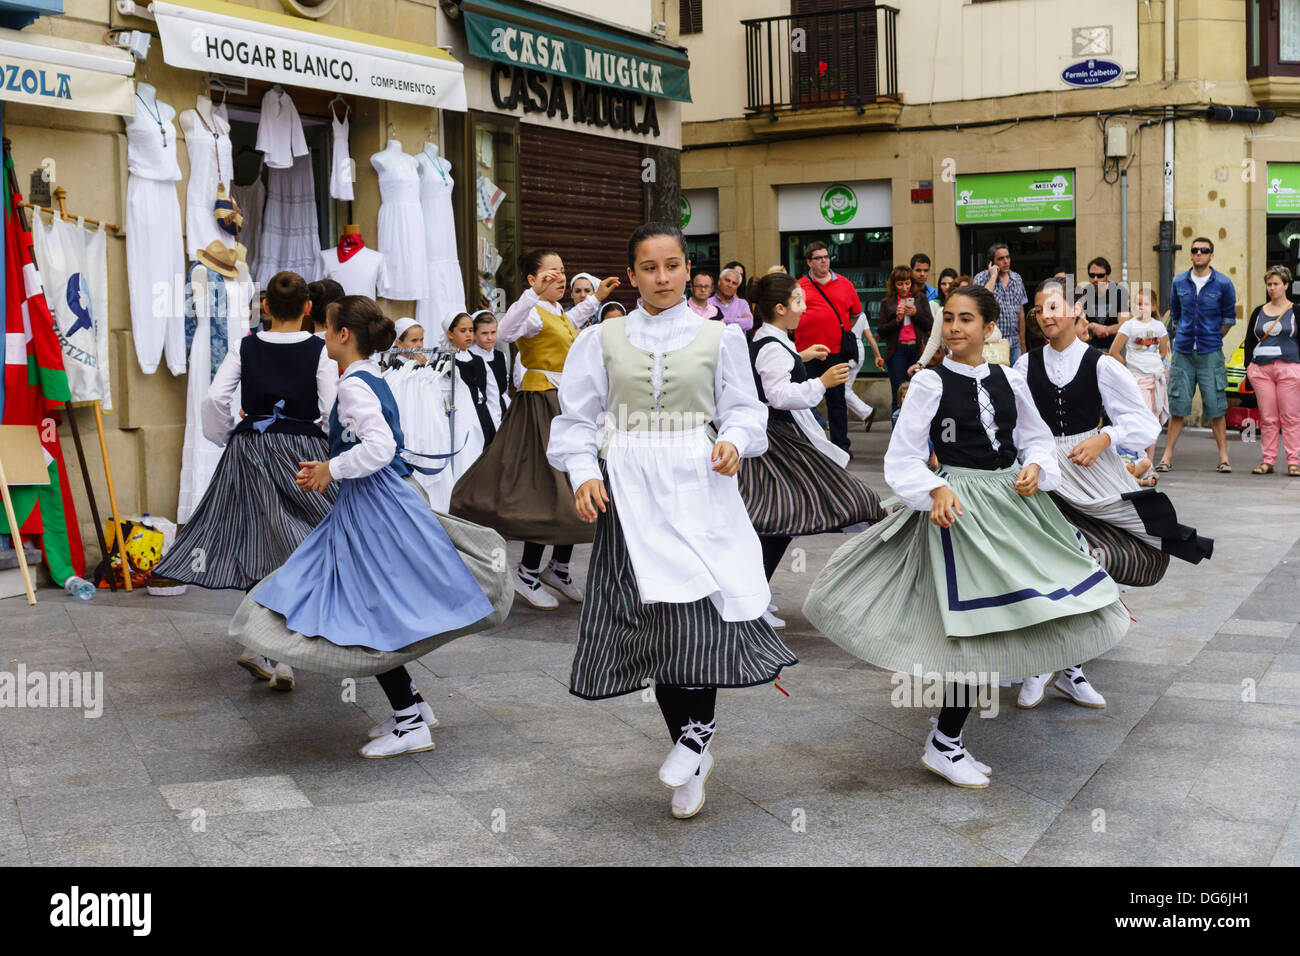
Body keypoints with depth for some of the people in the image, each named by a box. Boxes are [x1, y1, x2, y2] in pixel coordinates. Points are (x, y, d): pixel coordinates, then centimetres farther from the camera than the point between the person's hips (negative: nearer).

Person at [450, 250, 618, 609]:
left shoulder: (557, 313, 14)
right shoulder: (534, 313, -15)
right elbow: (505, 331, -37)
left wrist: (596, 299, 40)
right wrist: (535, 293, -44)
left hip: (567, 405, 10)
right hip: (541, 405, -10)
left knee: (572, 489, 12)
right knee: (549, 489, -8)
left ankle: (558, 569, 25)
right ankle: (527, 574, 4)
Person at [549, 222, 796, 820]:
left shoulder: (719, 338, 8)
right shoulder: (602, 340, 9)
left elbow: (744, 408, 10)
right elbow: (578, 416, 9)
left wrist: (733, 441, -11)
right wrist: (583, 473, -6)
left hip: (696, 485, -1)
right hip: (629, 488, 1)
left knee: (694, 608, -14)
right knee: (654, 617, 1)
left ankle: (695, 734, 4)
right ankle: (695, 751, 13)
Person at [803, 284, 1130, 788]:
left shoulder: (1008, 380, 7)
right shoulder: (931, 383, -6)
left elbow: (1036, 438, 17)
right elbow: (902, 457, -7)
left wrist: (1035, 468, -4)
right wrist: (935, 491, -22)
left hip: (1012, 498, 6)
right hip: (958, 504, -5)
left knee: (1002, 621, 8)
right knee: (976, 625, -9)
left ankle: (948, 734, 26)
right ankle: (943, 746, 6)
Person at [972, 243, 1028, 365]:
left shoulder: (1017, 279, 13)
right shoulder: (981, 278, 0)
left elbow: (1021, 313, 16)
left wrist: (1023, 343, 14)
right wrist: (993, 276, -13)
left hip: (1014, 344, 4)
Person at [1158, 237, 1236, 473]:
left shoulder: (1223, 284, -1)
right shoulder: (1179, 282, 7)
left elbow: (1229, 317, 9)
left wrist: (1213, 339, 10)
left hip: (1211, 353, -2)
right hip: (1182, 352, 2)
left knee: (1215, 406, -2)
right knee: (1178, 405, 2)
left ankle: (1223, 456, 6)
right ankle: (1167, 455, 7)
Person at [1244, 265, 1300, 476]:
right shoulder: (1258, 312, 15)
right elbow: (1249, 341, 19)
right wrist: (1249, 367, 9)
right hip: (1261, 369, 3)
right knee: (1267, 418, 2)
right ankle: (1267, 460, 6)